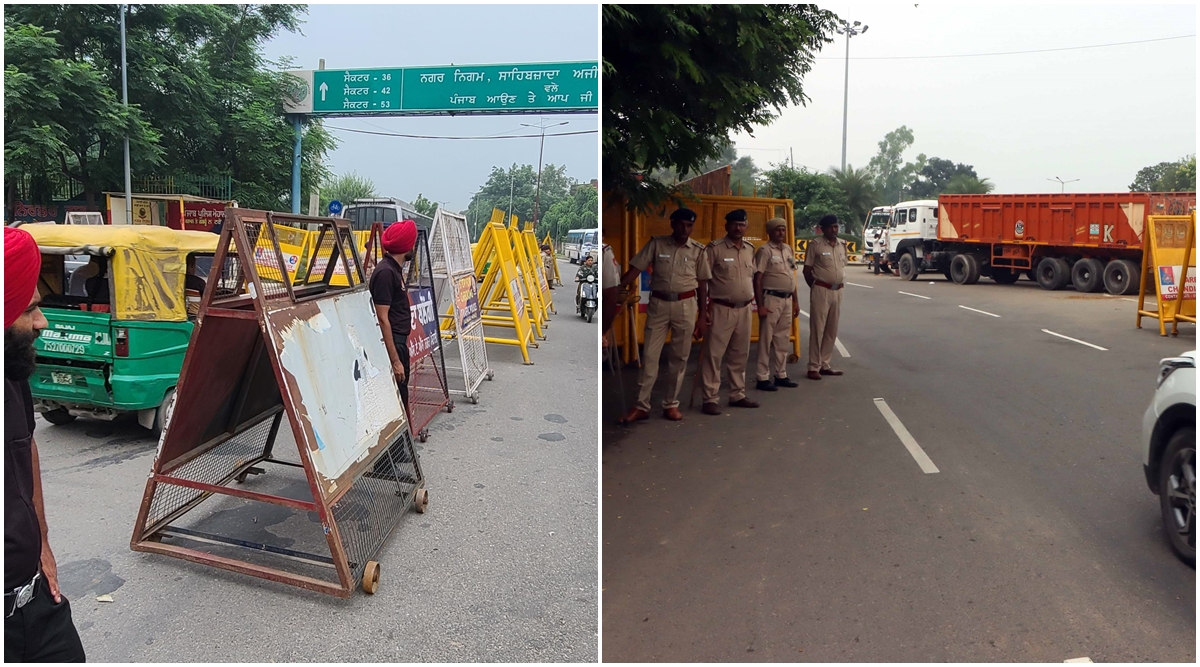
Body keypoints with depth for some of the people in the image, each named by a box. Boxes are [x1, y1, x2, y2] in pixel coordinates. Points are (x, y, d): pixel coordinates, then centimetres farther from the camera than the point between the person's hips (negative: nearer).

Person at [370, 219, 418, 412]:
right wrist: (395, 360, -22)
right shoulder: (385, 272, -16)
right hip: (391, 346, -10)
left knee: (401, 399, 15)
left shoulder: (395, 269, 13)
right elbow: (382, 319, -21)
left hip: (399, 343, 10)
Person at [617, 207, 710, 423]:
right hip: (658, 304, 0)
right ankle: (641, 406, 7)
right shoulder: (656, 244, 0)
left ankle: (671, 404, 18)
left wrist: (702, 316, 5)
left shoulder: (698, 250, 2)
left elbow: (702, 284, 6)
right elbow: (635, 269, -4)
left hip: (686, 305, 1)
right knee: (649, 355, 1)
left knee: (679, 357, 6)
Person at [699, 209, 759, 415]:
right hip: (721, 309, -6)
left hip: (744, 309, 6)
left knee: (739, 355, 13)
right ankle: (710, 399, 1)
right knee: (713, 354, -4)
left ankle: (737, 395, 24)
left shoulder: (750, 250, 11)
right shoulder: (715, 248, -8)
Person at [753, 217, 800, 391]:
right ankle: (763, 378, 3)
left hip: (787, 299, 7)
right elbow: (757, 280, -14)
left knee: (783, 340, 13)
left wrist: (796, 301, 17)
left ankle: (781, 375, 22)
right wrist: (760, 305, -19)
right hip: (771, 299, -7)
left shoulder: (788, 249, 13)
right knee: (766, 339, -2)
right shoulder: (765, 251, -10)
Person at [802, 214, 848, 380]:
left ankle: (824, 365, 19)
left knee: (832, 330, 10)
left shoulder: (842, 244, 9)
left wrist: (839, 284, 12)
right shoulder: (815, 244, -8)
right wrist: (815, 288, 1)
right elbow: (807, 270, -4)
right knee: (817, 329, -4)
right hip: (821, 290, -6)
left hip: (837, 291, 6)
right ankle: (813, 367, 1)